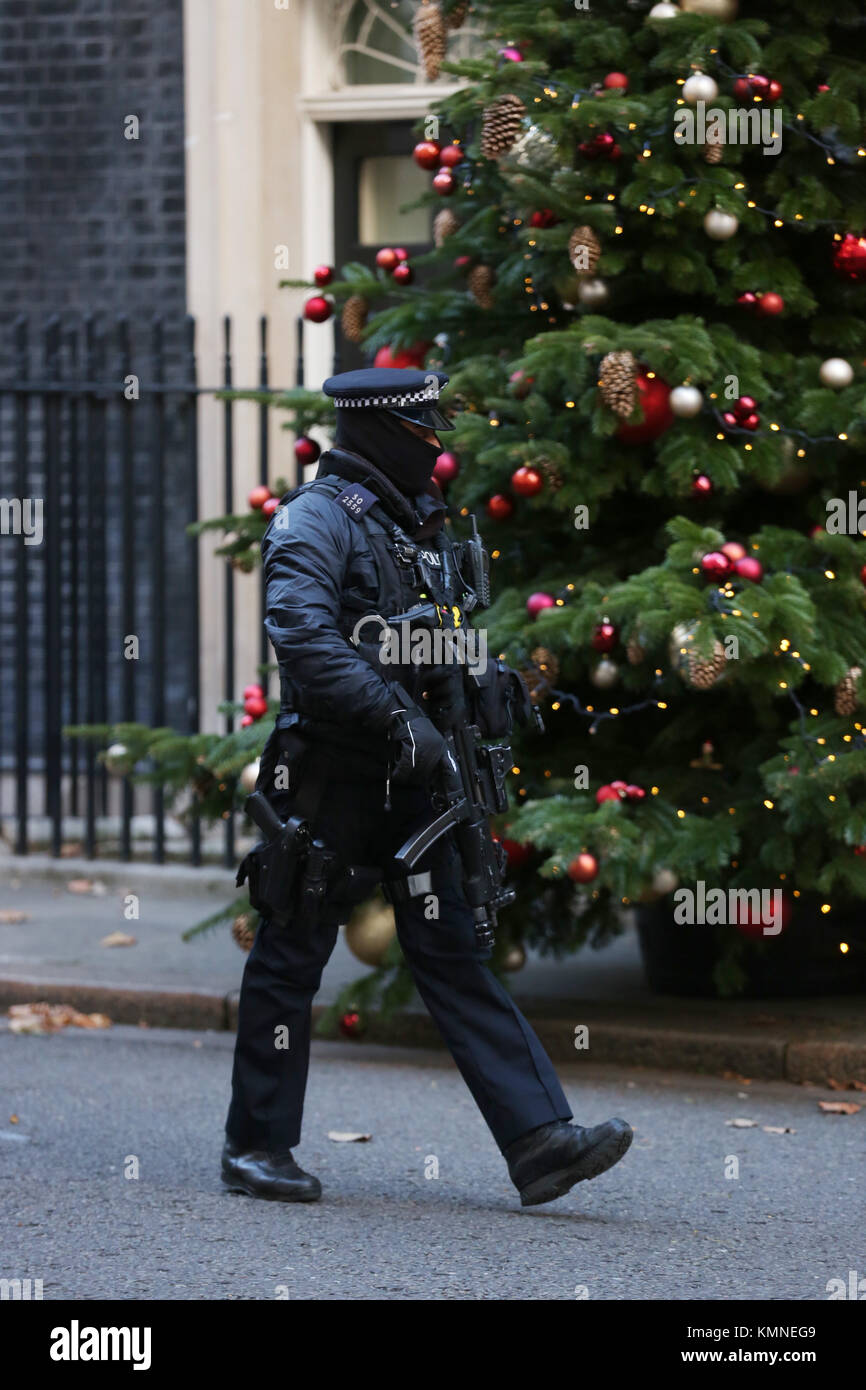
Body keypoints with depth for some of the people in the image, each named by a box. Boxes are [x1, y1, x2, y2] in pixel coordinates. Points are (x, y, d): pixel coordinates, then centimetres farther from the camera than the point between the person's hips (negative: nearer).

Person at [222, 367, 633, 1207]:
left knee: (453, 953, 1)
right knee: (292, 956, 3)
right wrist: (397, 718, -30)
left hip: (405, 781, 7)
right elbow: (303, 633, -27)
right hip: (326, 778, -7)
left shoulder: (422, 525, 16)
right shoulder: (317, 519, -11)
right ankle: (257, 1147, 13)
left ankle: (539, 1142, -7)